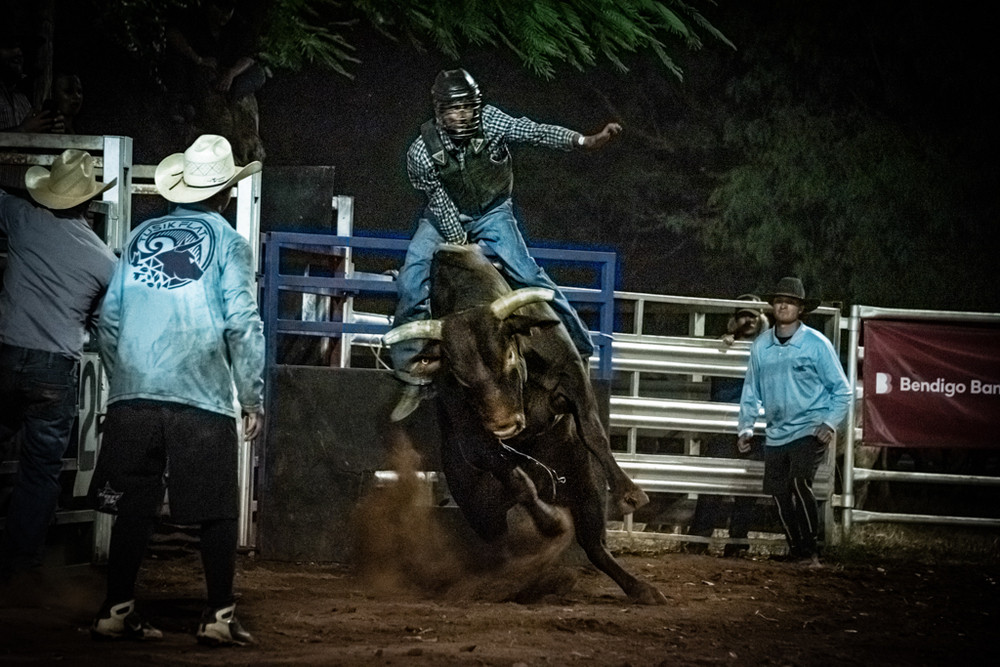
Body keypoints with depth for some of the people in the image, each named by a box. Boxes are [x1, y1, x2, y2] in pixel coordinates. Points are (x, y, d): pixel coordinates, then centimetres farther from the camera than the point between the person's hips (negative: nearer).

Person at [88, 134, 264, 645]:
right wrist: (253, 398, -1)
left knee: (133, 505, 7)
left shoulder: (141, 236, 11)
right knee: (217, 509, 3)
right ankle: (219, 616, 0)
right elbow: (242, 324, -7)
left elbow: (110, 317, 13)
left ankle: (117, 611, 6)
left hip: (134, 392, 4)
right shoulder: (226, 241, -1)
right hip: (202, 394, -4)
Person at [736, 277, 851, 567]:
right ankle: (796, 550, 19)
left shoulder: (817, 344, -6)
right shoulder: (761, 346, 6)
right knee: (779, 493, 3)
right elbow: (751, 390, 16)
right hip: (776, 434, 5)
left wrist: (830, 423, -13)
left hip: (810, 431, -5)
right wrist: (746, 427, 9)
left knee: (799, 483, -23)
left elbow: (841, 390, -1)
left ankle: (811, 551, -16)